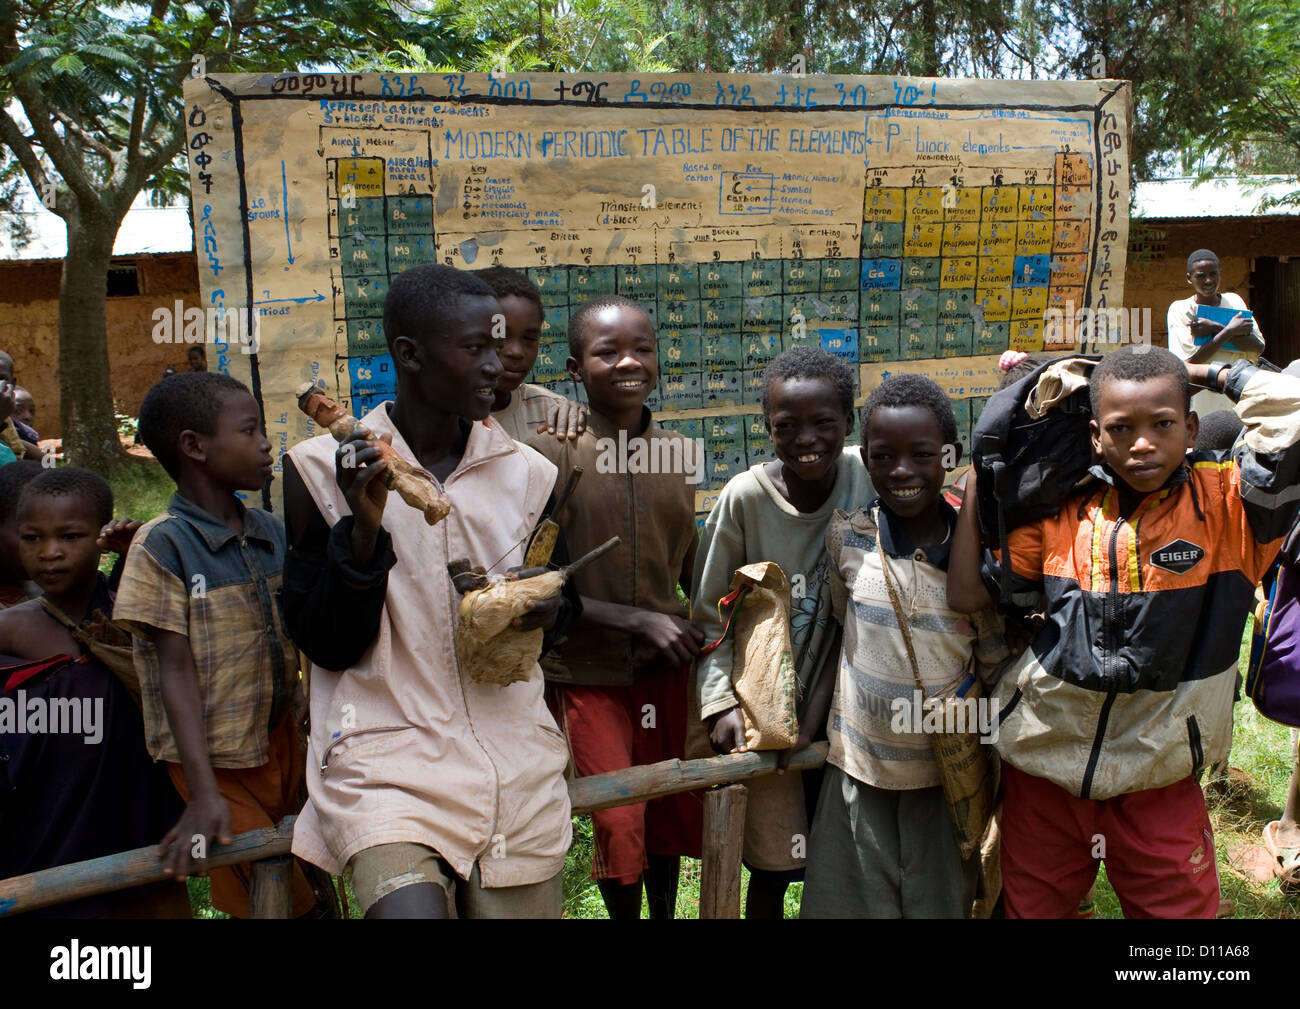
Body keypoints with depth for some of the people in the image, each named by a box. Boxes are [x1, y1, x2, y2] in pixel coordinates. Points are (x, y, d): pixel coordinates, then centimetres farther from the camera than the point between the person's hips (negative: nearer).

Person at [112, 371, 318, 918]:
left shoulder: (273, 531, 1)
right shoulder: (162, 544, -14)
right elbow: (176, 672, -16)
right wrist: (204, 794, -20)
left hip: (283, 743, 5)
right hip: (217, 761, -5)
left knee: (305, 887, 13)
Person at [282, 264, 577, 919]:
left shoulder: (527, 473, 6)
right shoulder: (321, 470, -4)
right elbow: (327, 646, -5)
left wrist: (549, 607, -4)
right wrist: (362, 527, -19)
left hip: (517, 761, 4)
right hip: (386, 753, -3)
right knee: (411, 905, -24)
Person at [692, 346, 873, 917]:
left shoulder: (866, 479, -11)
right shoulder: (746, 496, -15)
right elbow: (711, 617, -6)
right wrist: (721, 703, -15)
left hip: (840, 708, 2)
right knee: (774, 864, 9)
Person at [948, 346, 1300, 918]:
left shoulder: (1225, 502, -10)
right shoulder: (1062, 513, -3)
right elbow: (966, 595, -5)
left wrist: (1210, 374, -8)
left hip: (1158, 789, -2)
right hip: (1041, 770, 2)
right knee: (1029, 908, 19)